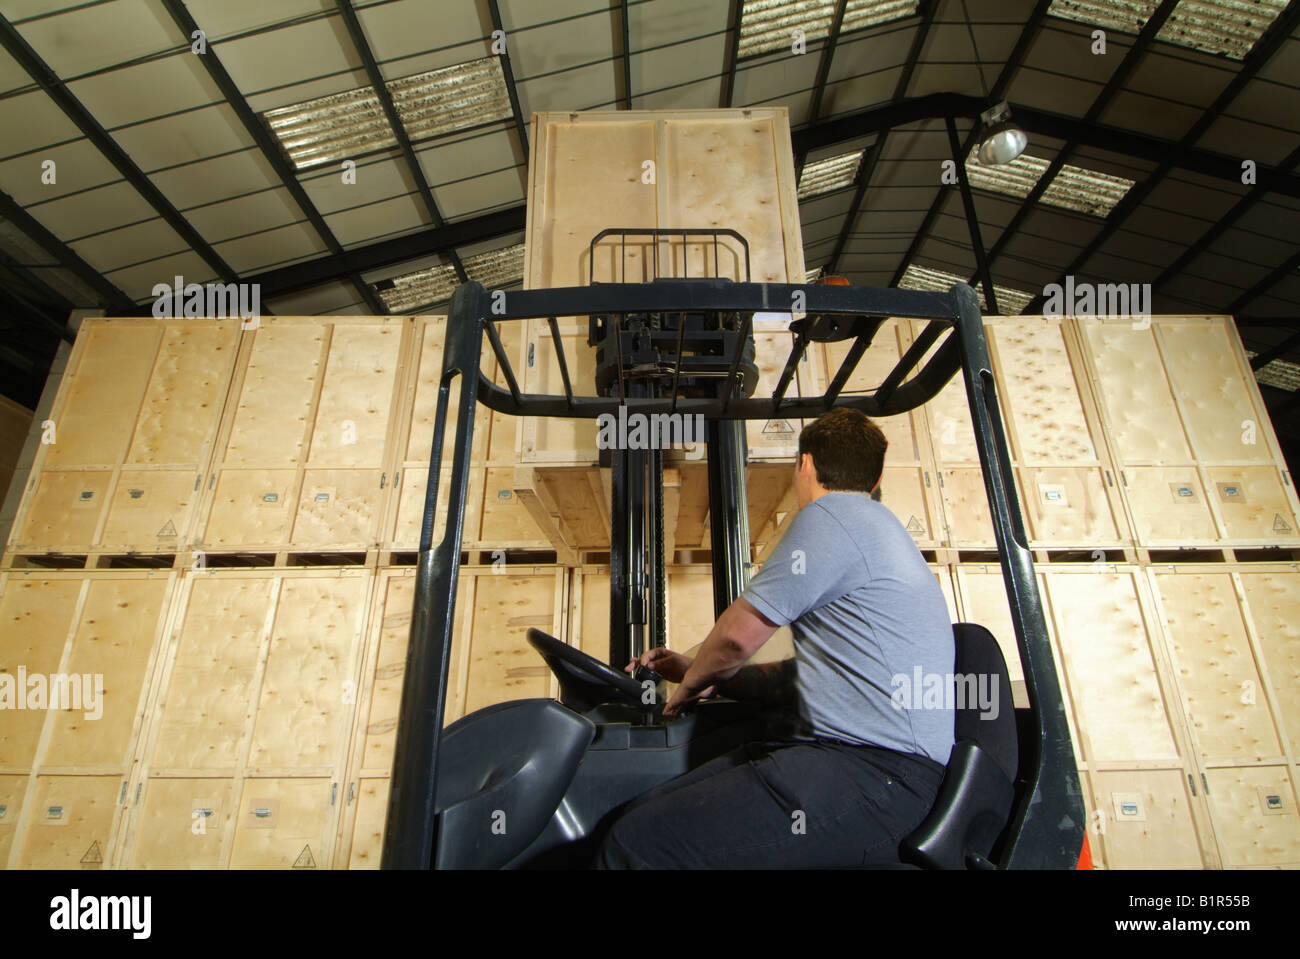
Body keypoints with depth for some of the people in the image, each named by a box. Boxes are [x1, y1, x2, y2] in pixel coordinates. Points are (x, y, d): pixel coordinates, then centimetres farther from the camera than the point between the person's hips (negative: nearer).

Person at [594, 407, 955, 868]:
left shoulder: (835, 514, -9)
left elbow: (738, 634, -9)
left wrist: (691, 683, 13)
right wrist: (696, 672, 24)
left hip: (874, 773, -10)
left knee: (633, 847, -19)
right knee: (634, 817, 0)